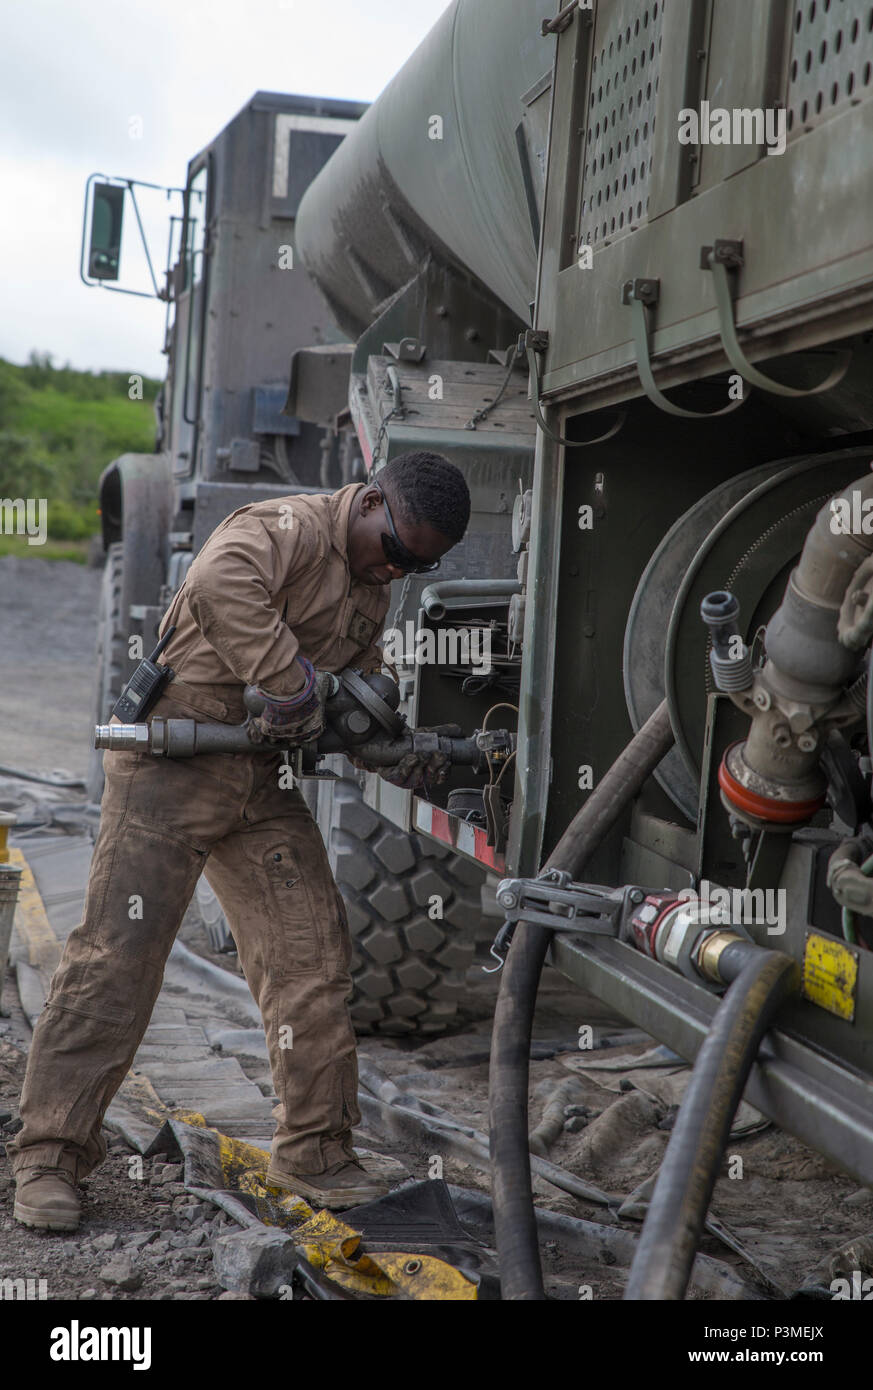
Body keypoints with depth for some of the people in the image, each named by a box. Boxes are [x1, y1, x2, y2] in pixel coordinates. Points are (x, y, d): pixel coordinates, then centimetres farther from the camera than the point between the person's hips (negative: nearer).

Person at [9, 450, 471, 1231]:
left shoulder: (373, 590, 13)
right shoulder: (288, 530, -16)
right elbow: (219, 586, -38)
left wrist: (399, 756, -1)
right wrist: (294, 687, -33)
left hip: (263, 781, 8)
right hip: (172, 762, -8)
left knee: (311, 954, 4)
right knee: (119, 955, -7)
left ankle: (313, 1149, 15)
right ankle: (51, 1153, 3)